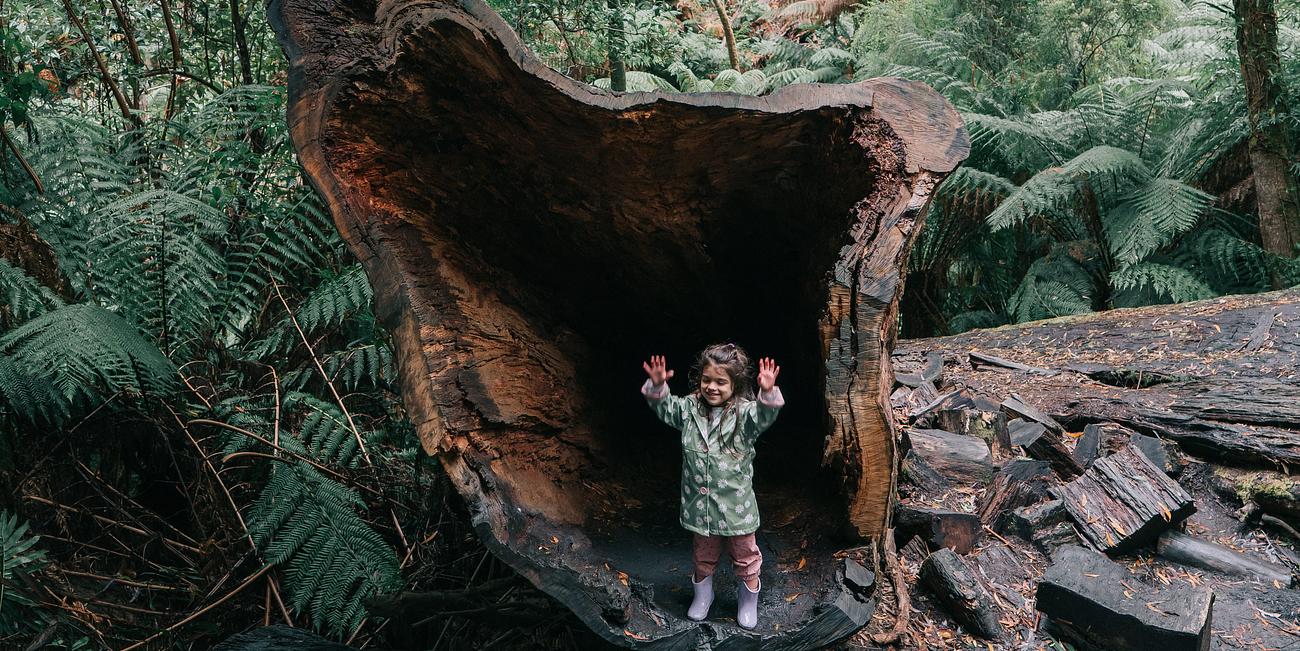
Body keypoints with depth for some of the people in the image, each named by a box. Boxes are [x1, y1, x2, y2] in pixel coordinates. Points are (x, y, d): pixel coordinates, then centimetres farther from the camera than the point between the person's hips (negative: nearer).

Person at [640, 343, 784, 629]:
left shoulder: (744, 413, -17)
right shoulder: (690, 409, -4)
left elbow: (765, 416, -33)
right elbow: (665, 407, -6)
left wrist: (768, 393, -54)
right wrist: (657, 386, -27)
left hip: (735, 504, -3)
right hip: (699, 503, 3)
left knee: (744, 556, 17)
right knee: (703, 555, 24)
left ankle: (748, 600, 40)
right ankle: (703, 594, 48)